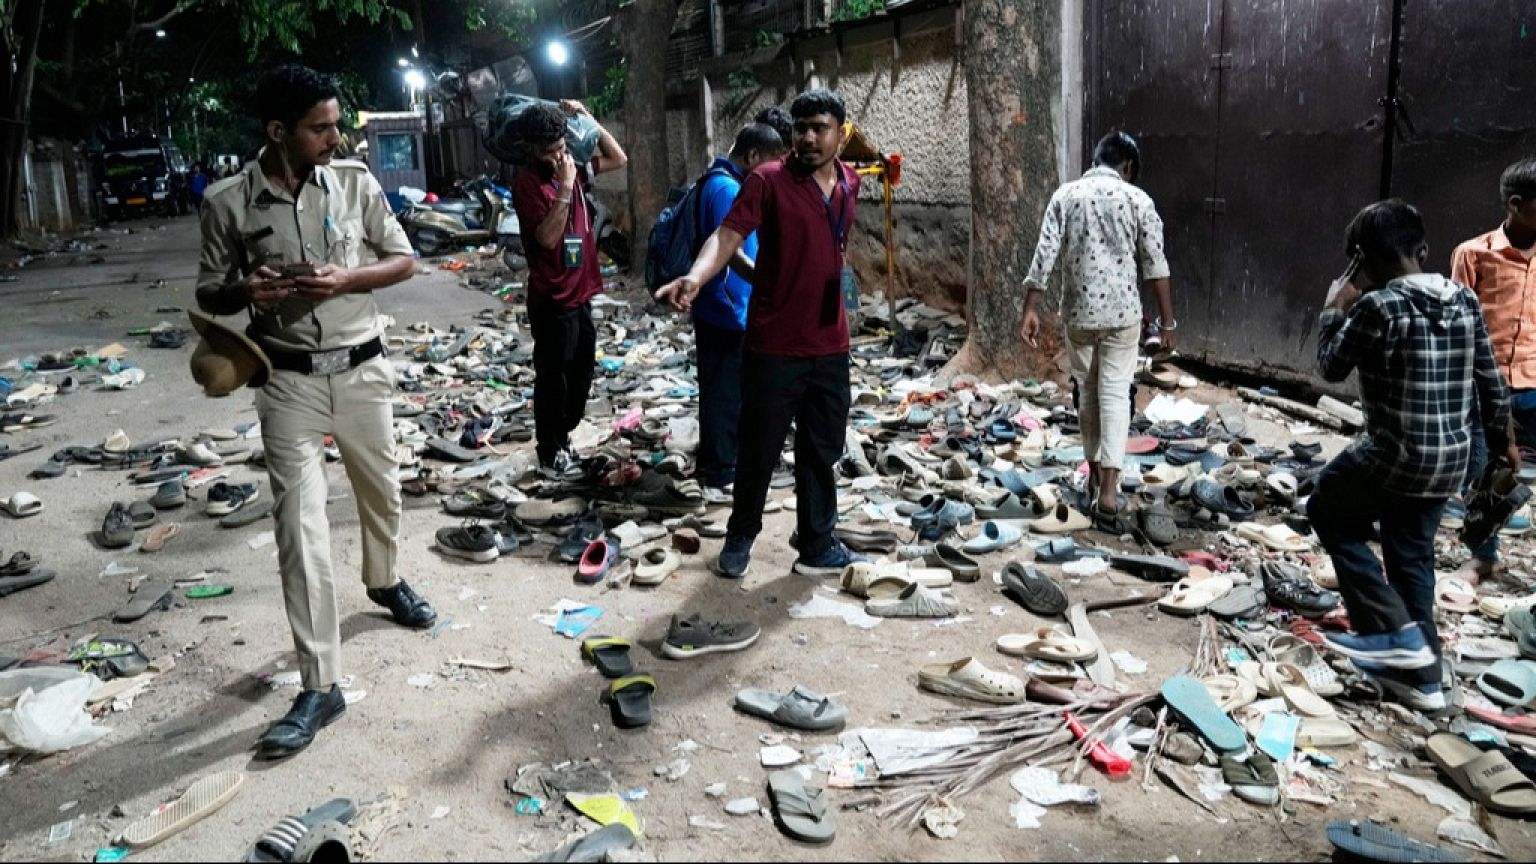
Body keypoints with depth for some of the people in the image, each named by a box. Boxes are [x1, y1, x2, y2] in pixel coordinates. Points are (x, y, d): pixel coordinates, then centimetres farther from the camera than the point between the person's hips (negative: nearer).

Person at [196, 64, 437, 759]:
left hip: (363, 370, 2)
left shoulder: (355, 182, -3)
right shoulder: (228, 201, -7)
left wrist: (346, 279, -16)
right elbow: (209, 294, 2)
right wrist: (246, 291, -21)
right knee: (300, 529, -7)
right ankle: (320, 686, -1)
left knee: (381, 492, 21)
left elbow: (404, 261, 3)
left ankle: (385, 581, 52)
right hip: (290, 383, -2)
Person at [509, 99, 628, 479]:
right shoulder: (526, 181, -14)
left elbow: (618, 159, 16)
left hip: (581, 294, 8)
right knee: (553, 378, 2)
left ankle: (562, 440, 32)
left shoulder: (572, 167, 7)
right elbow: (548, 237, -23)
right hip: (552, 300, -8)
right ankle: (550, 455, 14)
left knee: (580, 374, 17)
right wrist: (564, 188, -27)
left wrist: (588, 119, 6)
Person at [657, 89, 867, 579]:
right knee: (759, 449, 6)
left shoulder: (849, 184, 7)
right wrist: (696, 277, -41)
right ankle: (740, 538, 27)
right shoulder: (769, 181, -11)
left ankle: (818, 548, 25)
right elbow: (728, 234, -23)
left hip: (830, 346, 5)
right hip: (774, 345, -5)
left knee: (821, 451, 12)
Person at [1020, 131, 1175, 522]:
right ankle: (1108, 491, -9)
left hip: (1078, 312, 2)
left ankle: (1096, 475, 29)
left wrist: (1030, 310, -4)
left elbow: (1044, 255, -6)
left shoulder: (1065, 195, 1)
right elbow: (1155, 266, -4)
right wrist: (1167, 320, 3)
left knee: (1087, 392, 16)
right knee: (1115, 394, 0)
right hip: (1122, 312, -2)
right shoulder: (1137, 199, -2)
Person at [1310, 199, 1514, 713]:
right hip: (1451, 459, 7)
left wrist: (1334, 309, 8)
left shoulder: (1378, 306, -18)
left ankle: (1396, 631, 9)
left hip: (1396, 454, -7)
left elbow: (1331, 367, -3)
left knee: (1328, 513, 16)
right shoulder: (1465, 302, 3)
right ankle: (1420, 675, 25)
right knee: (1413, 557, 18)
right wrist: (1502, 440, 25)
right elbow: (1491, 381, 11)